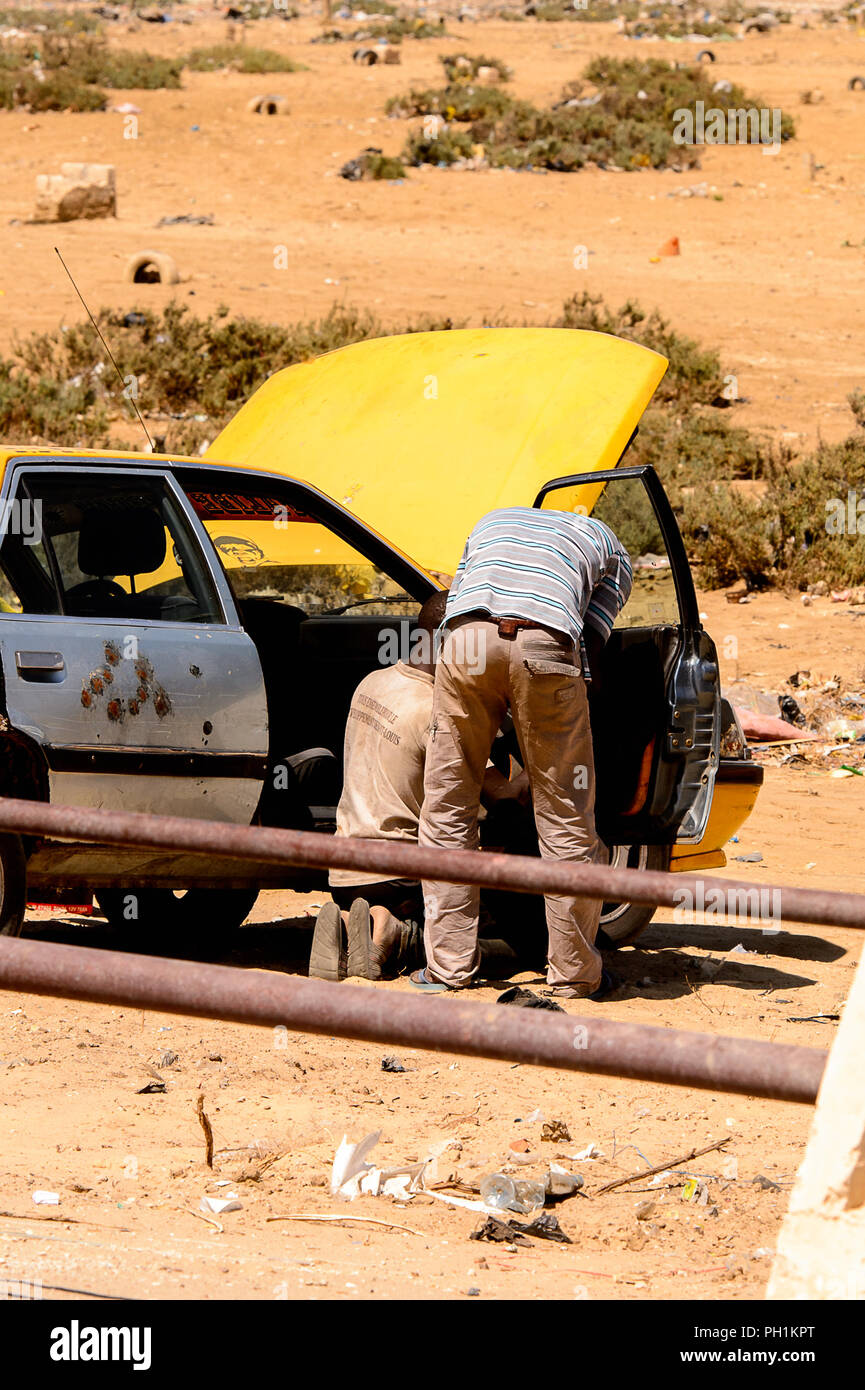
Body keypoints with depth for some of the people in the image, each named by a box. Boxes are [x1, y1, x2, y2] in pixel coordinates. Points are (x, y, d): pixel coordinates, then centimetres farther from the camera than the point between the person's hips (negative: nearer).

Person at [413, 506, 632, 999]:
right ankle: (575, 972, 14)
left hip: (467, 637, 2)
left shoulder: (493, 521, 41)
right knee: (565, 816, 8)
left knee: (447, 808, 12)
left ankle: (449, 965, 12)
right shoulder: (611, 548, 32)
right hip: (544, 645, -2)